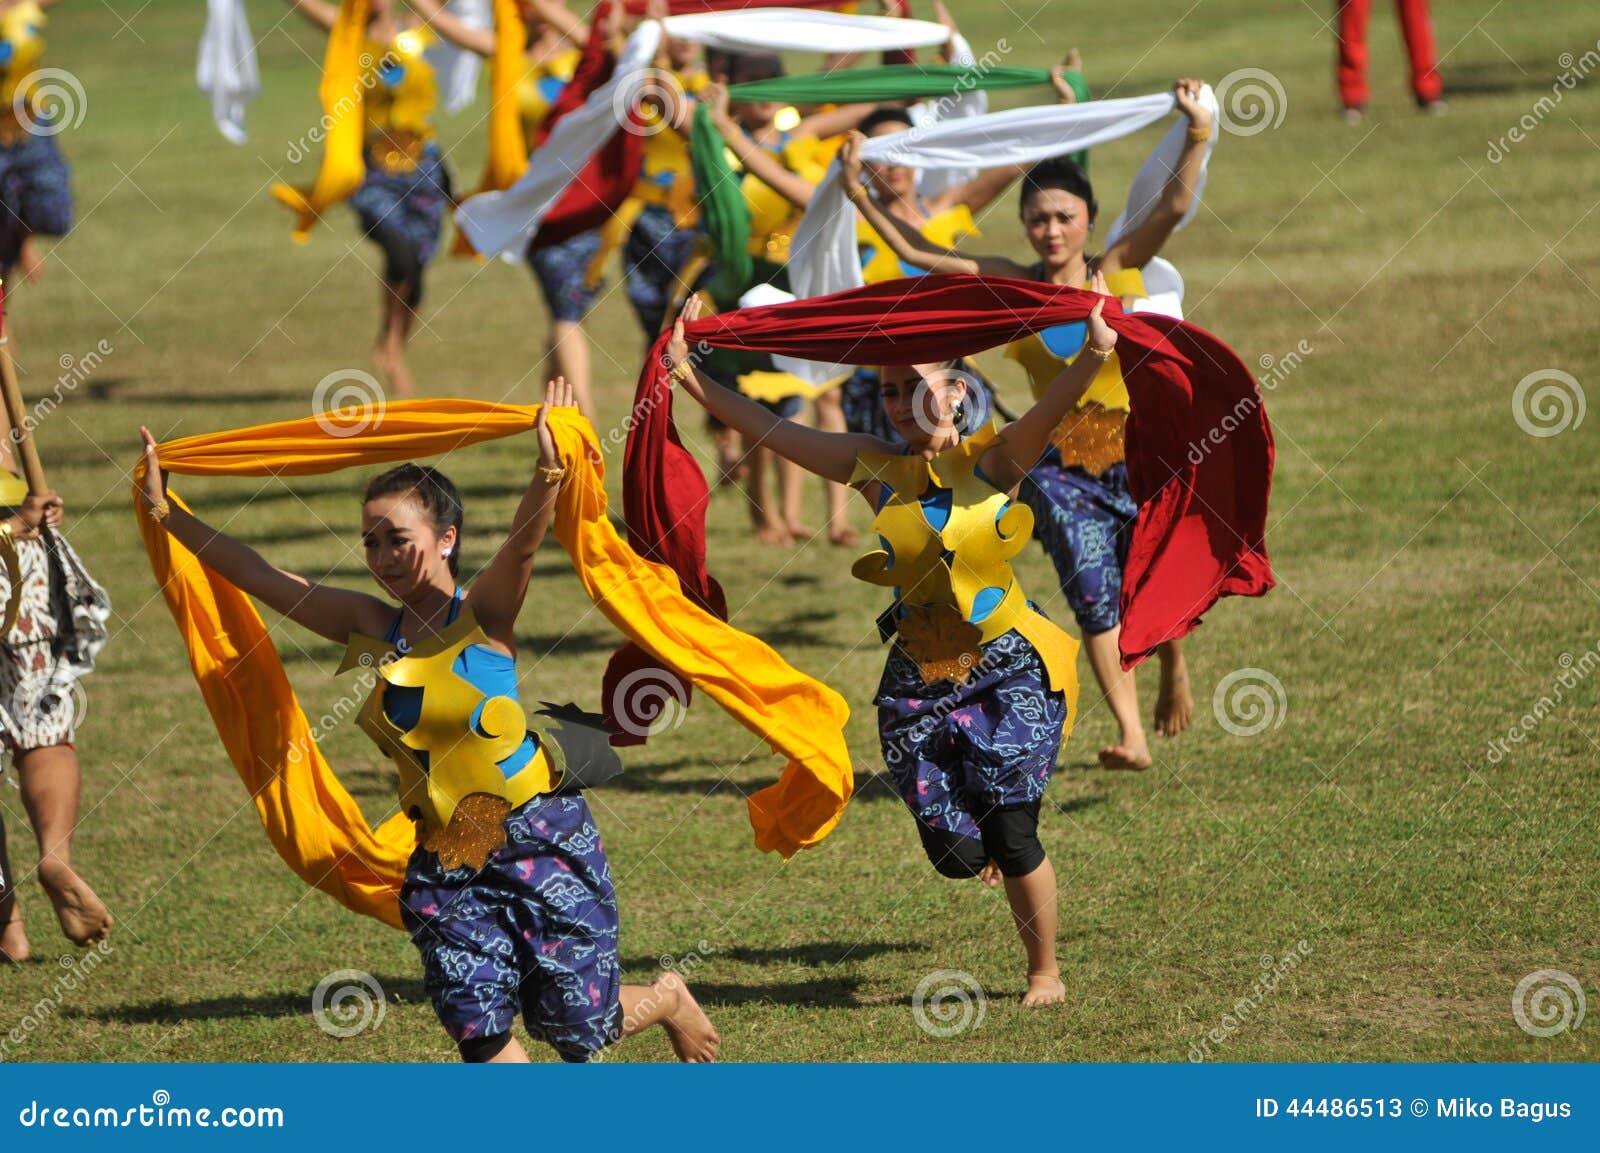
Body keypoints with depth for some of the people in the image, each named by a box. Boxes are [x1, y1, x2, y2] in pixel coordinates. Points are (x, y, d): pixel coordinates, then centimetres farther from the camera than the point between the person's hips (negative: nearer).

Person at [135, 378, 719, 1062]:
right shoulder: (367, 627, 4)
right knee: (478, 1028, -8)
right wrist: (165, 512, 5)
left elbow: (522, 545, -30)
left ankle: (669, 1001, 37)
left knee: (574, 1024, 4)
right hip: (443, 858, 5)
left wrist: (548, 473, -49)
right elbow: (256, 576, 7)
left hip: (539, 838, -5)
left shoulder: (484, 616, -10)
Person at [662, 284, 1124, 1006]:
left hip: (1008, 671, -3)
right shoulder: (875, 468, 2)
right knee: (954, 851, 0)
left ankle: (1045, 973, 16)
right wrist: (687, 376, -6)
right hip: (917, 682, 3)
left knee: (1011, 837, -7)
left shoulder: (993, 459, -7)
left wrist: (1095, 353, -44)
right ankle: (994, 847, 39)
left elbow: (1053, 406, -25)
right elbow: (768, 428, 0)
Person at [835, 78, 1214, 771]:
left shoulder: (1117, 271, -4)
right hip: (1061, 466, 1)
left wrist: (1198, 134, -30)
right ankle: (1130, 734, -14)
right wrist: (859, 194, -6)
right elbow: (917, 253, 1)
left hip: (1139, 458, -1)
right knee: (1092, 590, -14)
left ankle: (1174, 677, 40)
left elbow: (1173, 207, -16)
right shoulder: (1012, 286, 0)